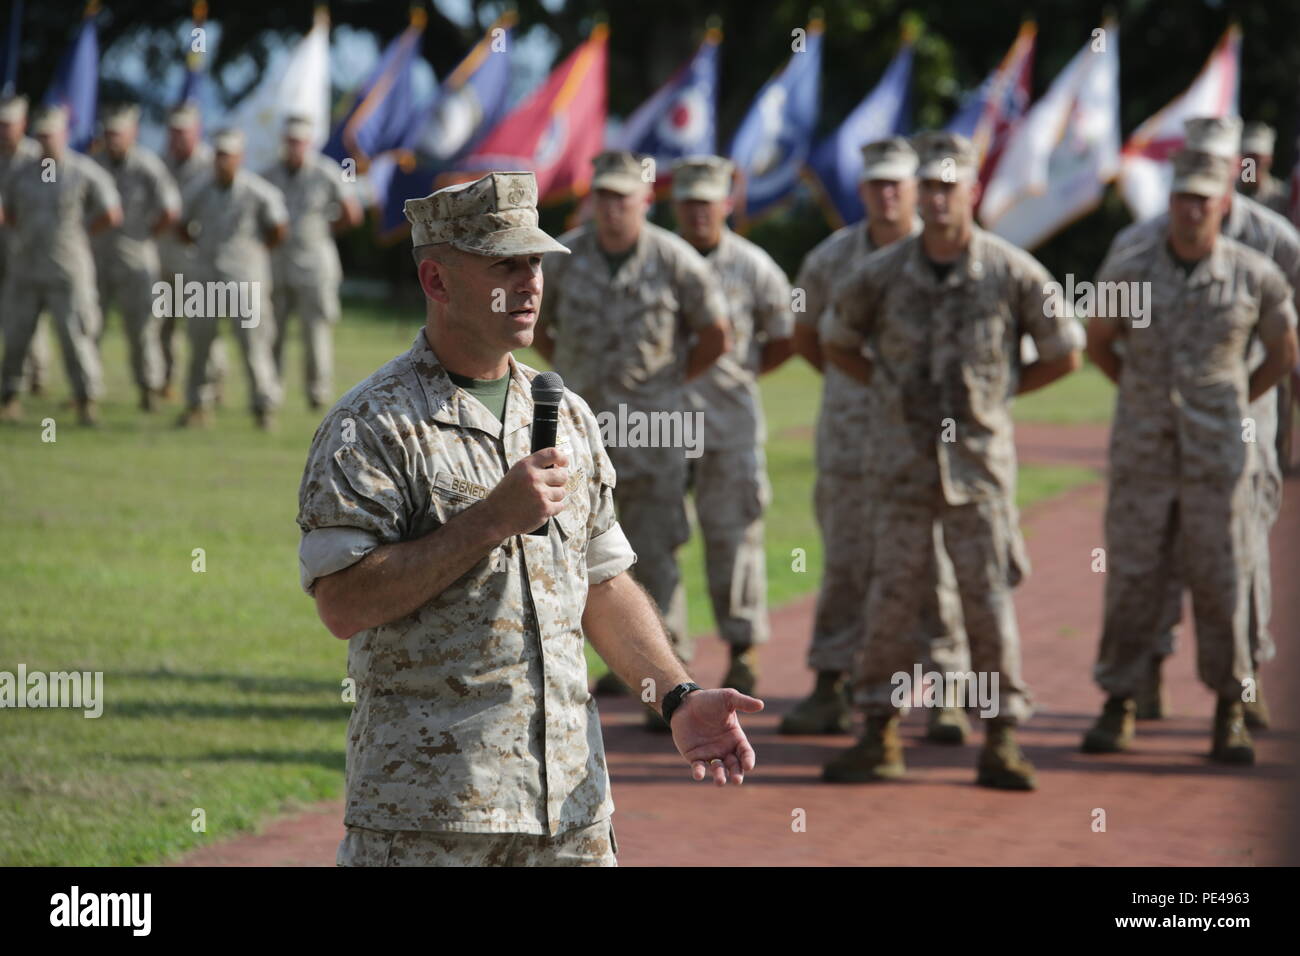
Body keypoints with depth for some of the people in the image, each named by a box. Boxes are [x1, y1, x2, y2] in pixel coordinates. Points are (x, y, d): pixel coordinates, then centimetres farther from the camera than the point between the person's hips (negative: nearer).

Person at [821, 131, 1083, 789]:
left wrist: (999, 389, 3)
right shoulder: (882, 273, -1)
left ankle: (1001, 739, 6)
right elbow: (837, 341, 16)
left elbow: (1065, 353, 6)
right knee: (891, 597, 3)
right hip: (902, 459, 1)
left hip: (978, 459, -1)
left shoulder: (1012, 272, -5)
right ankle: (880, 736, 11)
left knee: (988, 599, 0)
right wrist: (890, 387, 7)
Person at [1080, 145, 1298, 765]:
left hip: (1217, 454, -1)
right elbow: (1098, 341, 14)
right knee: (1131, 579, 1)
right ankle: (1117, 706, 12)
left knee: (1222, 583, 1)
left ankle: (1230, 713, 12)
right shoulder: (1129, 269, -3)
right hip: (1142, 452, 1)